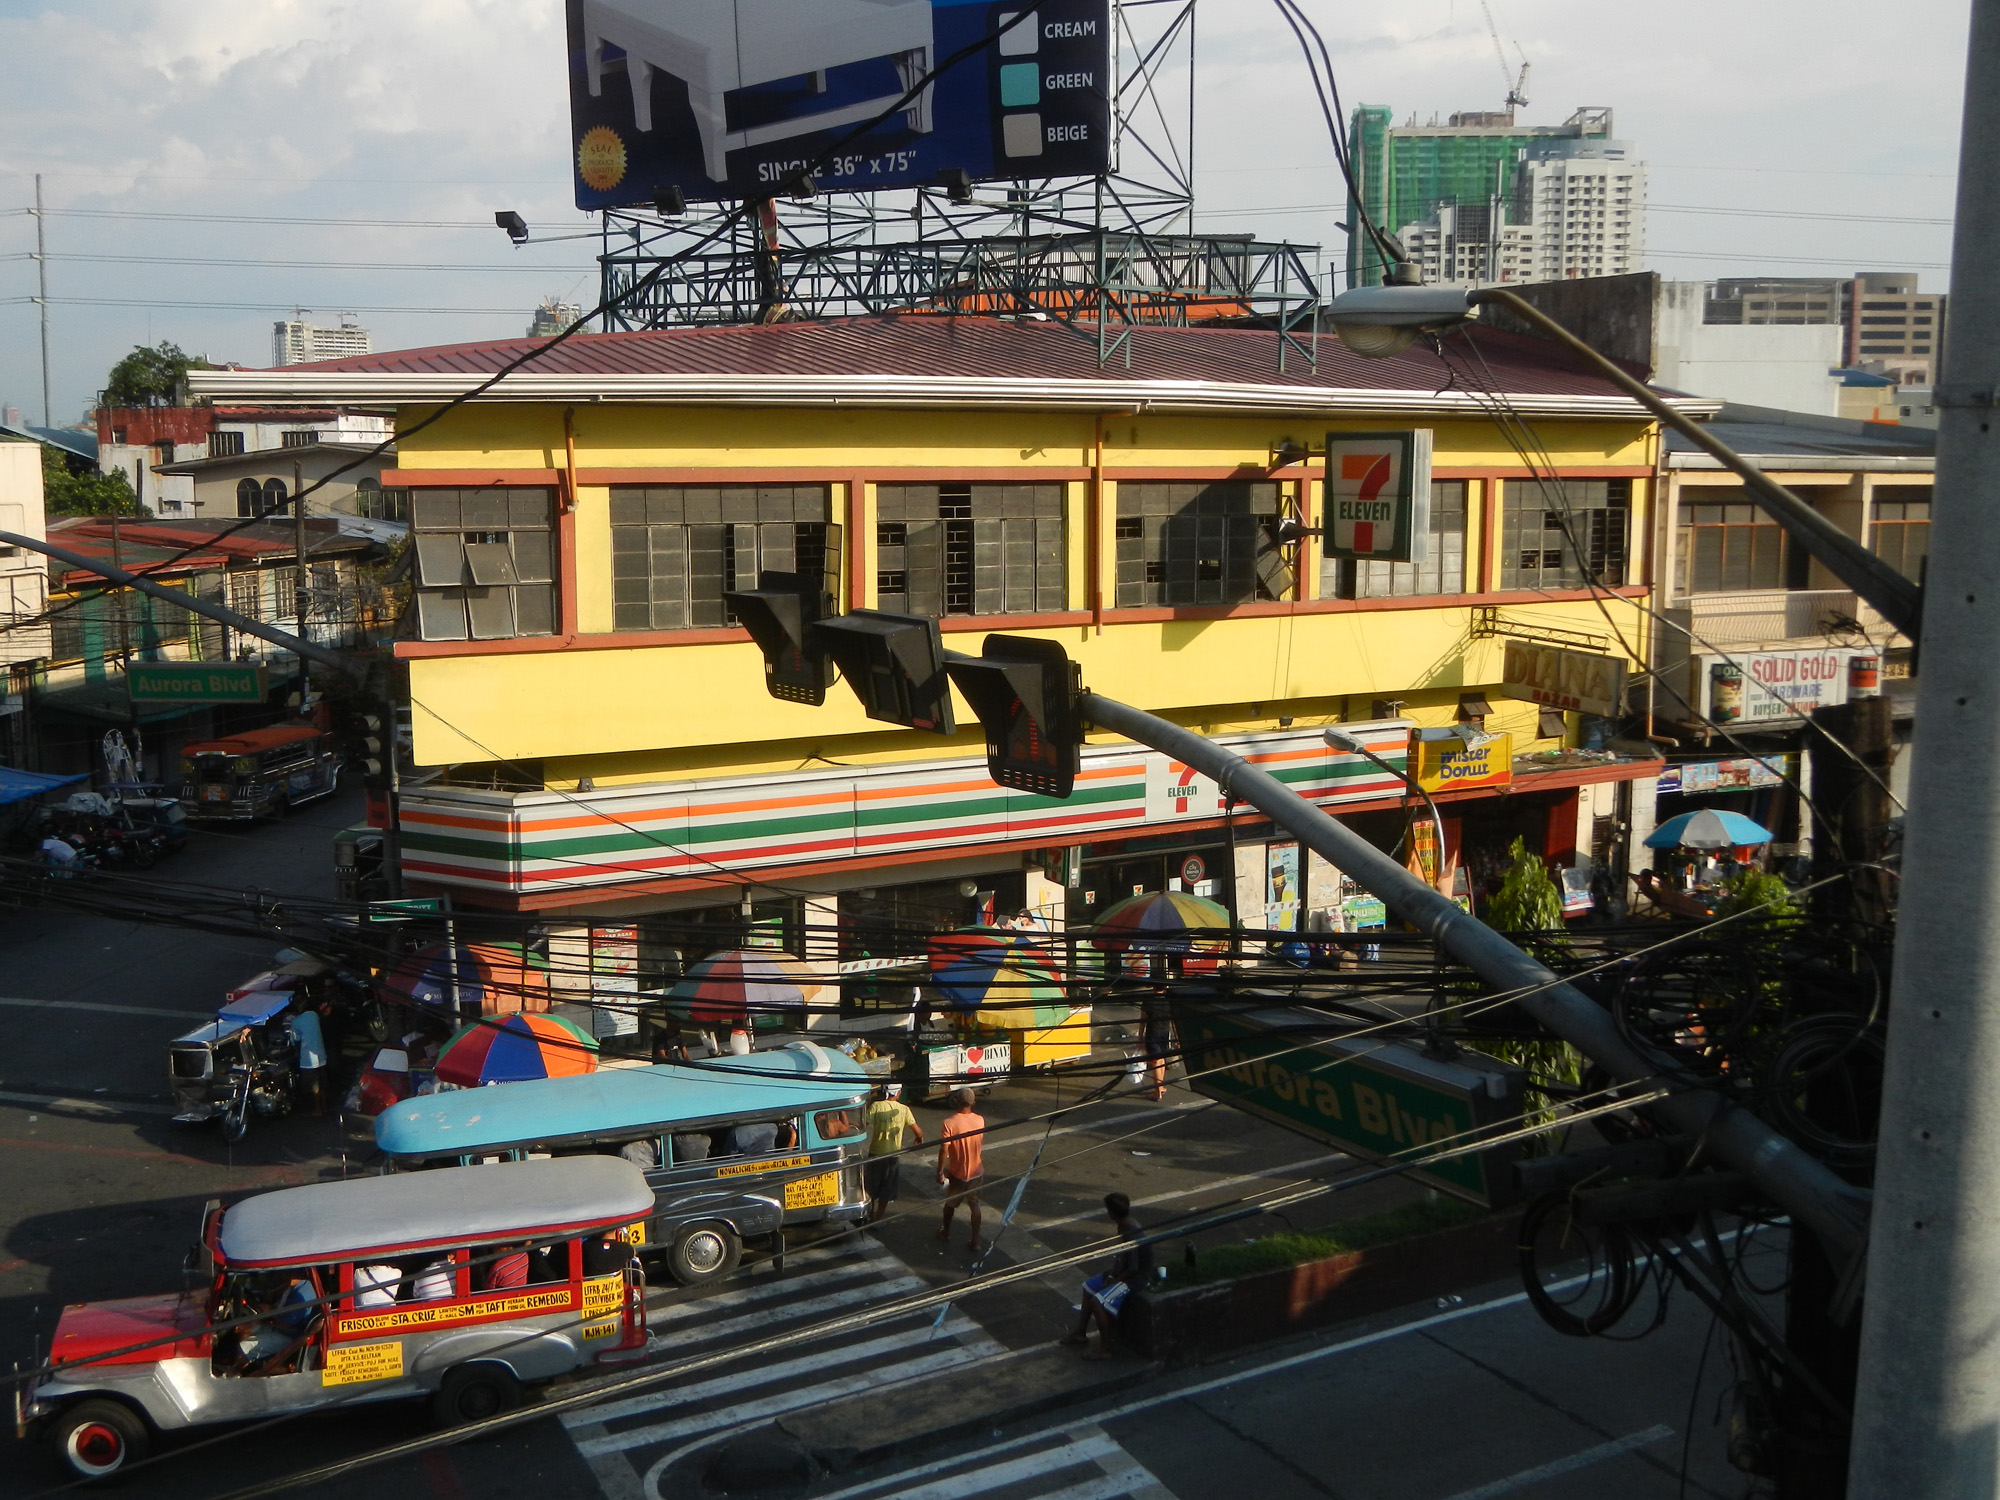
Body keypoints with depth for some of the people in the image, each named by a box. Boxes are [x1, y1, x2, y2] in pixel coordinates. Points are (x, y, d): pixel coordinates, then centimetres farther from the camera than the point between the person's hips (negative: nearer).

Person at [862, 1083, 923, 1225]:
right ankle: (878, 1220, 20)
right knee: (886, 1191, 16)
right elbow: (917, 1131, -2)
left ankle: (870, 1217, 30)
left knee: (871, 1187, 20)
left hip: (875, 1153, 0)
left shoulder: (876, 1106, -11)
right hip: (893, 1155, 0)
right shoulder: (903, 1109, -7)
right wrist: (920, 1138, 18)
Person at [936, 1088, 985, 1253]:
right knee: (974, 1206, 16)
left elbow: (944, 1151, -23)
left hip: (957, 1172, -3)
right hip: (976, 1171, 3)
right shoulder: (980, 1121, -9)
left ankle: (946, 1232, 41)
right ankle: (975, 1242, 18)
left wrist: (940, 1172, -13)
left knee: (950, 1203, 22)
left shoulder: (949, 1123, -23)